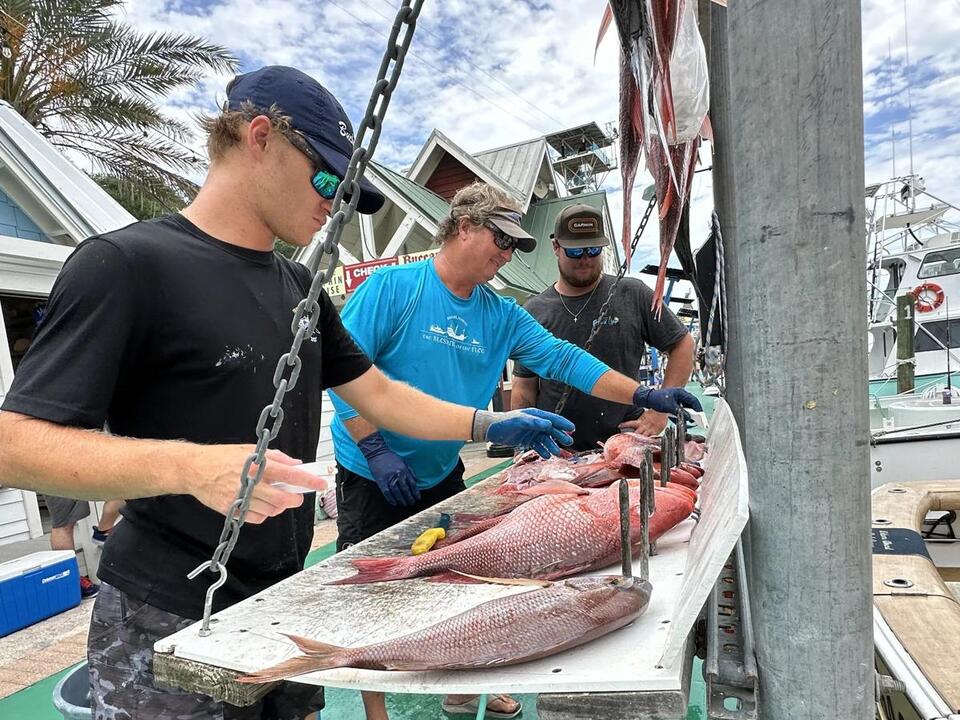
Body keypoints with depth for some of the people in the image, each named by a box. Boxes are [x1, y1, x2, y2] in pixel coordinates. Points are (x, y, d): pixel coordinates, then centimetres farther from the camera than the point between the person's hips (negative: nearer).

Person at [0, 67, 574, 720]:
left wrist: (488, 425, 2)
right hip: (170, 621, -6)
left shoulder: (300, 287, 7)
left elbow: (379, 394, 10)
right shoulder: (125, 265, -15)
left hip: (285, 598, 7)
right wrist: (189, 465, -34)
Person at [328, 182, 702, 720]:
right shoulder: (393, 287, -16)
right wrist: (376, 450, -24)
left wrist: (644, 396, -12)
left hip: (442, 475, 6)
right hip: (373, 477, -5)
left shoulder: (501, 315, 1)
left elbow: (563, 359, -4)